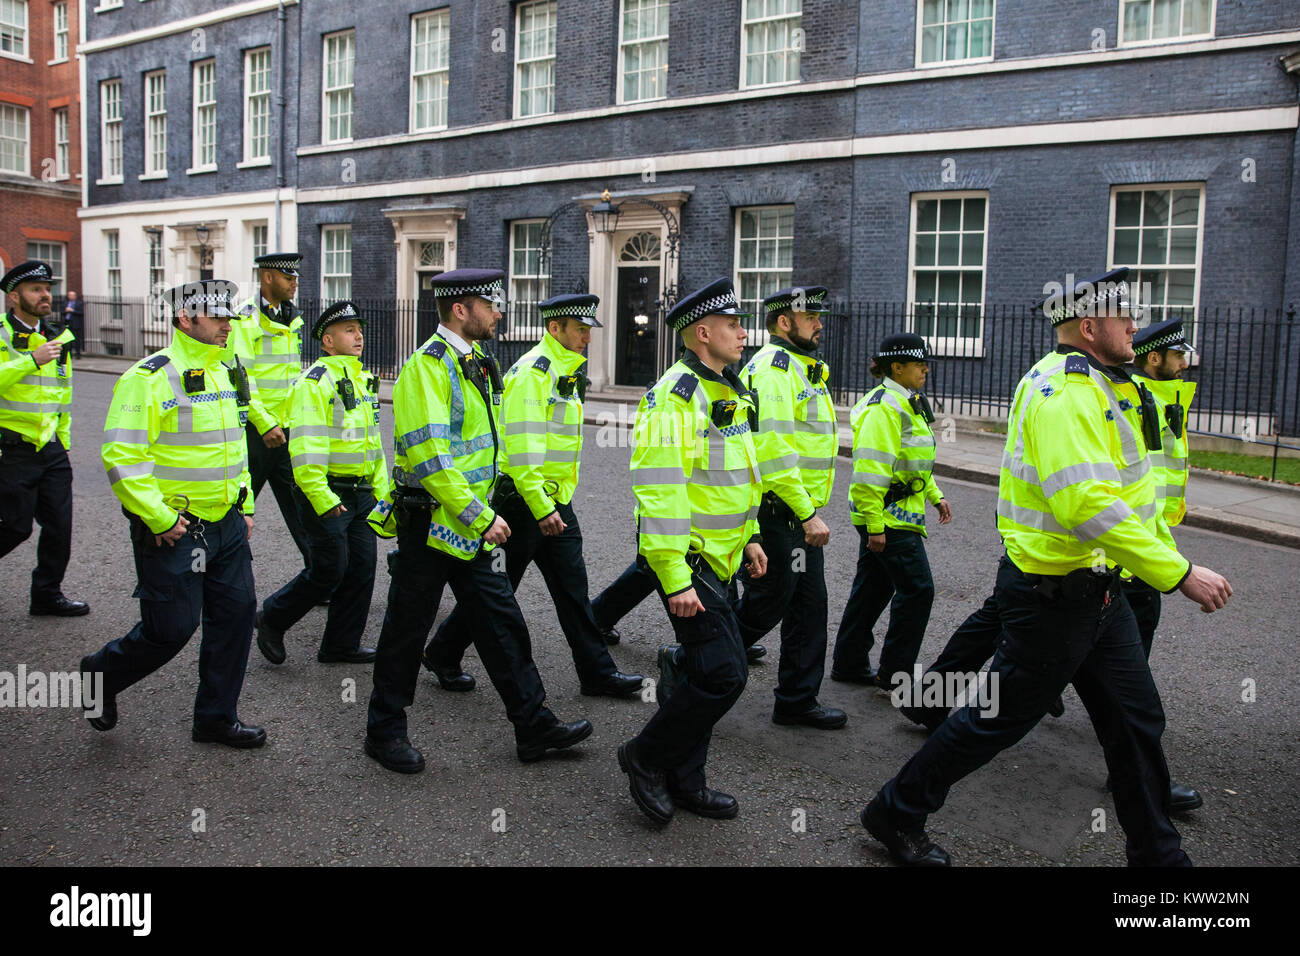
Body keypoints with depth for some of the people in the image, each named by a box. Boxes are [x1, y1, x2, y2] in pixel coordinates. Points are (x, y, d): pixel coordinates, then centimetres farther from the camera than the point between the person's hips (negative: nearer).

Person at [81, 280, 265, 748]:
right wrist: (160, 518, -20)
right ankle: (100, 675, 29)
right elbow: (122, 456, -20)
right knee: (171, 629, -1)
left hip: (226, 524, 8)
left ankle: (217, 718, 21)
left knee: (237, 612, 7)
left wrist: (244, 506, 17)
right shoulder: (149, 377, -15)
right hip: (173, 530, -8)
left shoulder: (224, 374, 13)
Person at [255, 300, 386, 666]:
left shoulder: (364, 382, 16)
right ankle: (271, 619, 18)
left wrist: (381, 491, 18)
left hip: (361, 494, 8)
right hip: (326, 494, -8)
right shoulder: (314, 382, -11)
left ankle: (342, 646, 18)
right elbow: (305, 447, -19)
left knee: (361, 569, 7)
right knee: (329, 571, -4)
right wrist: (322, 499, -24)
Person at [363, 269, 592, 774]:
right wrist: (481, 517, -23)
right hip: (431, 522, -8)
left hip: (473, 523, 8)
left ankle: (533, 725, 18)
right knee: (407, 629, 6)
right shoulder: (428, 365, -17)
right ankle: (384, 731, 22)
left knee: (501, 621, 10)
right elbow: (428, 455, -25)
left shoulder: (475, 363, 12)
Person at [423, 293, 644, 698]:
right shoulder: (531, 371, -16)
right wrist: (540, 508, -25)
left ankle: (597, 672, 15)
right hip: (523, 499, -9)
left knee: (573, 588, 10)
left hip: (556, 502, 9)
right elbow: (522, 446, -23)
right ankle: (442, 654, 22)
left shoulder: (565, 372, 15)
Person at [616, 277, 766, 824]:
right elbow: (658, 489, -24)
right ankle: (646, 757, 8)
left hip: (717, 557, 10)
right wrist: (675, 579, -25)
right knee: (724, 674, -11)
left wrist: (750, 537, 22)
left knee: (706, 671, 14)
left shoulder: (728, 393, 14)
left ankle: (683, 781, 27)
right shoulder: (676, 394, -18)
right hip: (686, 558, -10)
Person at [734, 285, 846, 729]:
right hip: (776, 511, -10)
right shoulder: (775, 366, -15)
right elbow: (775, 450, -24)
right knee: (767, 605, -2)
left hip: (800, 513, 10)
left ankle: (798, 701, 20)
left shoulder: (801, 368, 19)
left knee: (808, 605, 11)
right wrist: (807, 513, -23)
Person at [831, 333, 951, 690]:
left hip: (897, 514, 10)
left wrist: (935, 496, 25)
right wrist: (875, 525, -24)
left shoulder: (907, 404, 16)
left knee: (873, 588, 14)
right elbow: (870, 470, -23)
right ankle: (895, 672, 5)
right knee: (917, 589, -5)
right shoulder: (883, 407, -18)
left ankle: (849, 664, 24)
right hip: (888, 519, -10)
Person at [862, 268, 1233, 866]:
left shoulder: (1094, 385, 13)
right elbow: (1087, 506, -34)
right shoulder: (1064, 391, -22)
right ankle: (896, 813, 18)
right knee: (1000, 718, 2)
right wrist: (1179, 574, -30)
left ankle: (1157, 854, 33)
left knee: (1137, 721, 17)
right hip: (1054, 593, -10)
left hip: (1097, 588, 10)